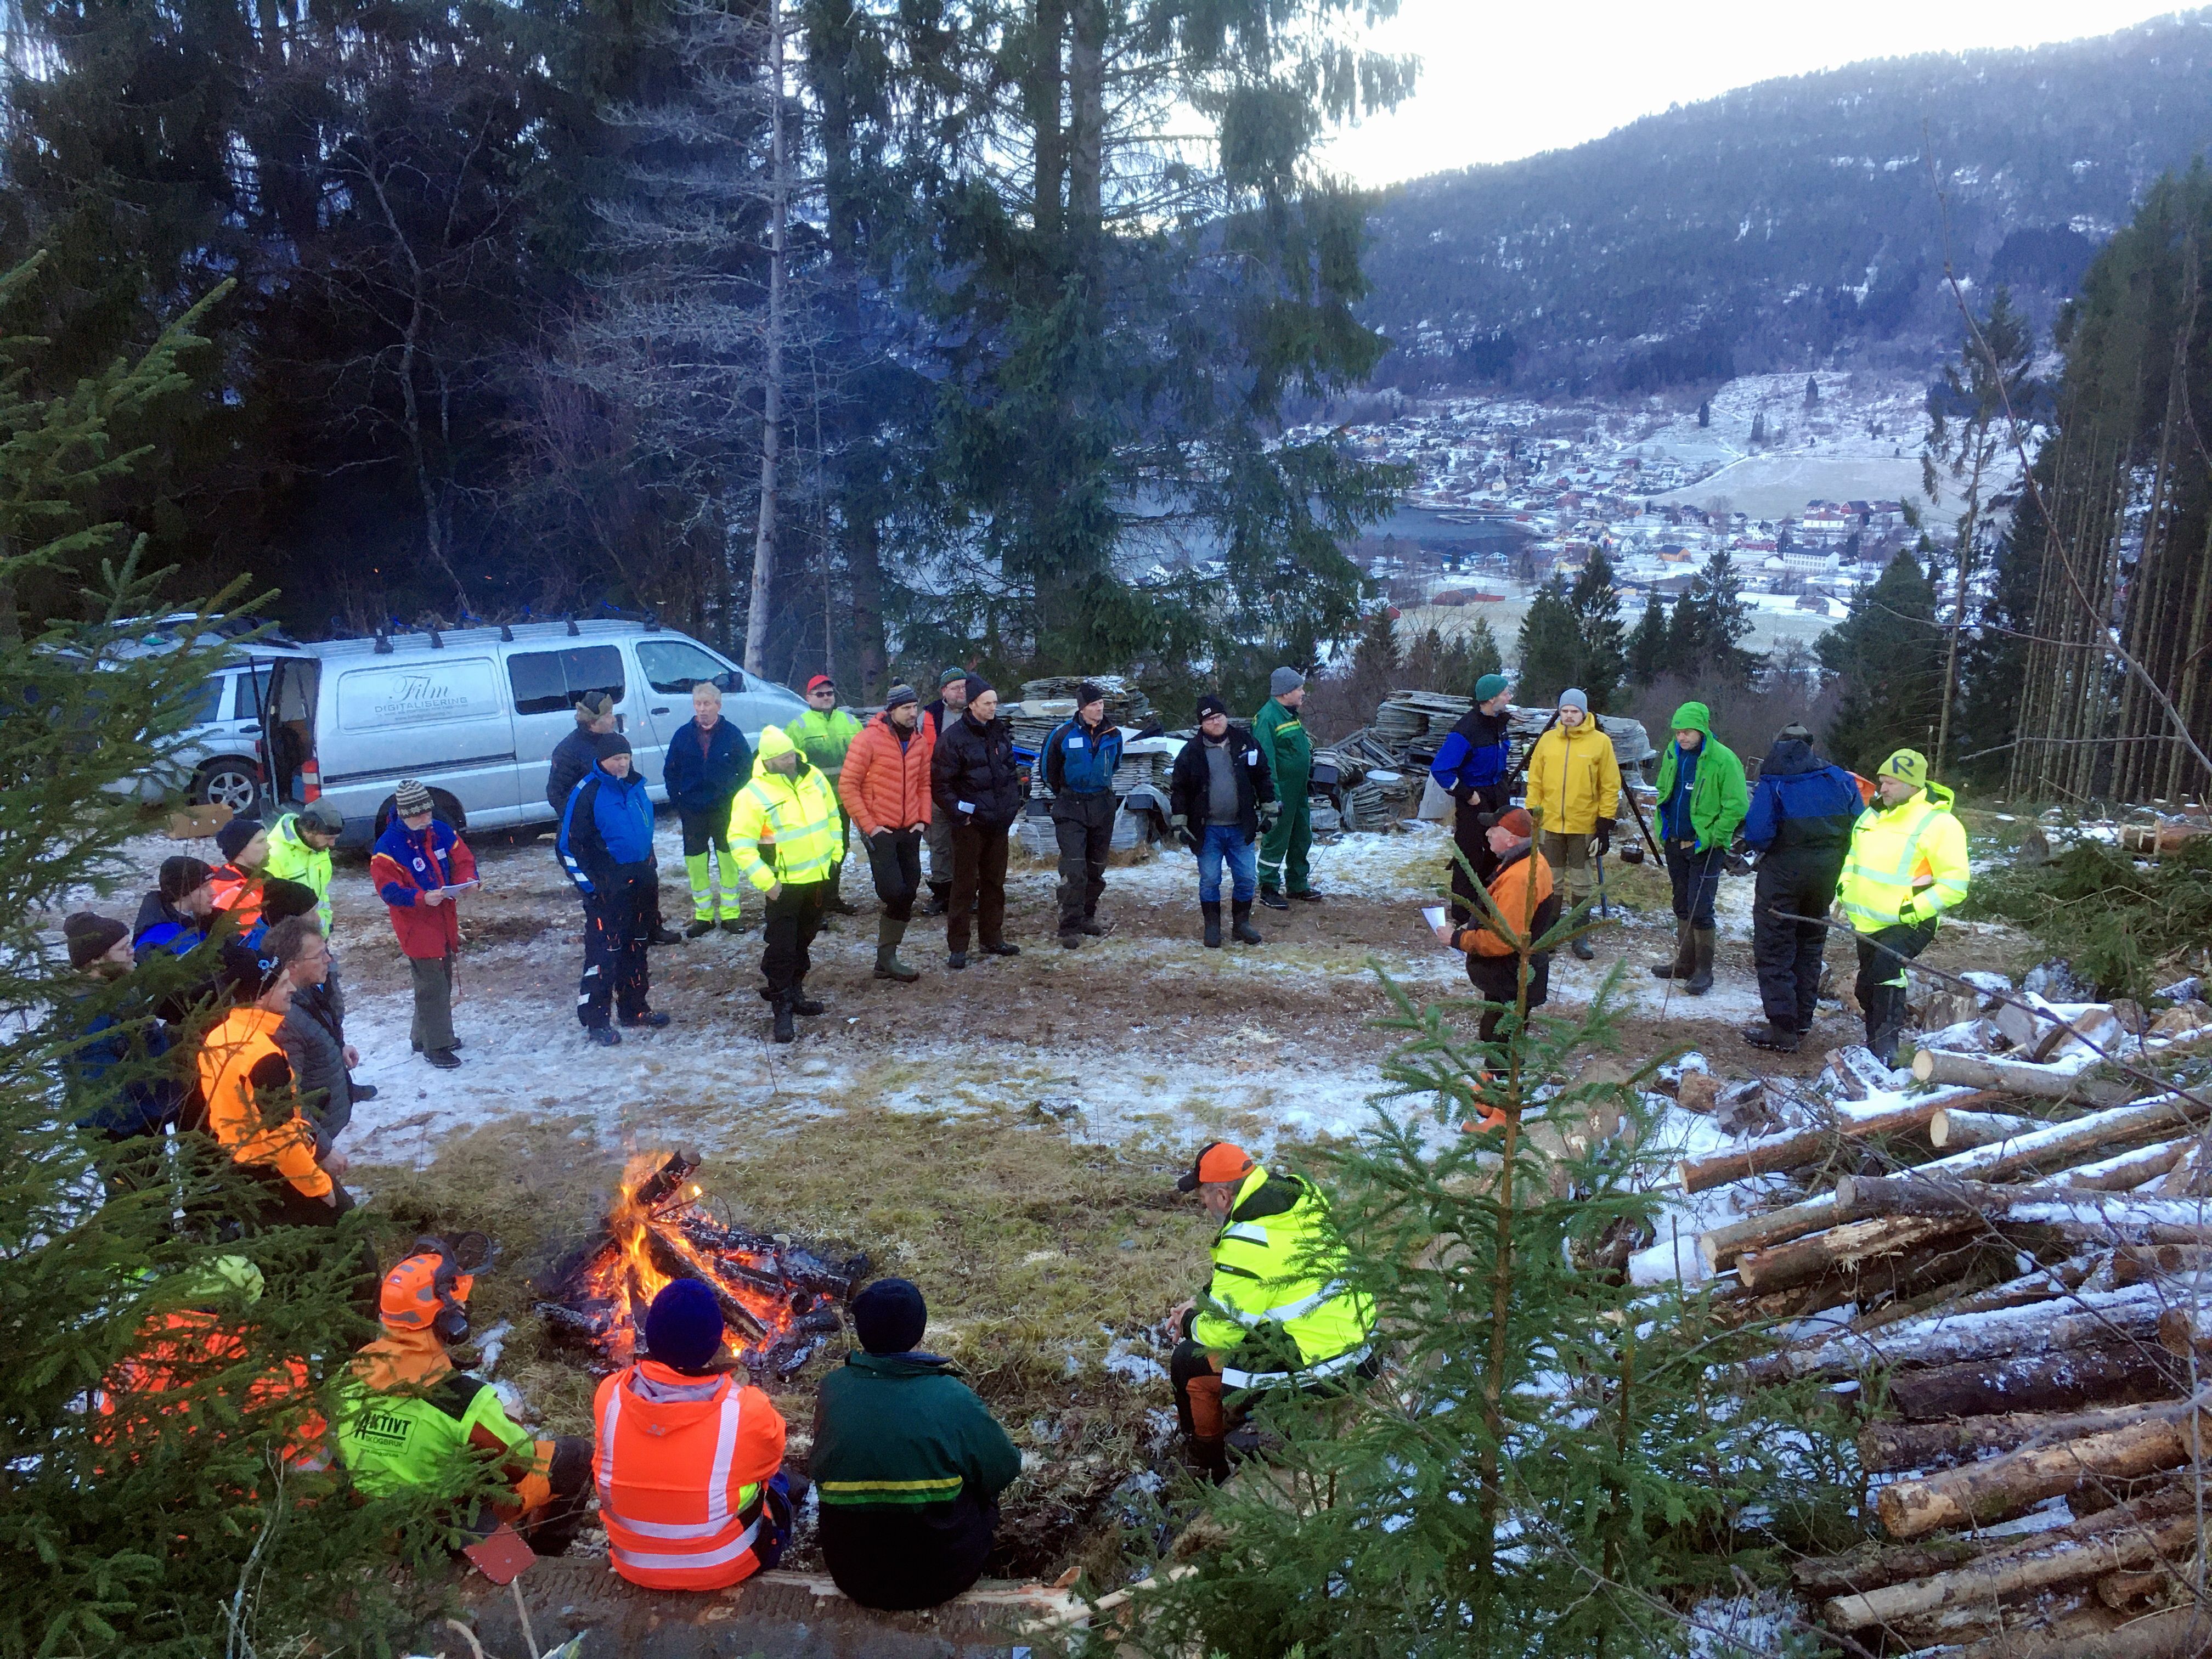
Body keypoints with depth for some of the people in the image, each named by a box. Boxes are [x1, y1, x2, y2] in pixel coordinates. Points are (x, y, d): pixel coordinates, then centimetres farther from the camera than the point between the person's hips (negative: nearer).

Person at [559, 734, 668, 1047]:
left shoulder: (635, 786, 8)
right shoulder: (587, 793, -13)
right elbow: (570, 844, -12)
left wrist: (650, 873, 18)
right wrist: (588, 884, -15)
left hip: (638, 883, 7)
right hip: (607, 888, -7)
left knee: (636, 948, 16)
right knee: (604, 951, -5)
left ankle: (635, 1008, 28)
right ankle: (595, 1022, 2)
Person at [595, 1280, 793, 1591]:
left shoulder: (610, 1396, -20)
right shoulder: (746, 1411, -28)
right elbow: (769, 1460, -6)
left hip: (633, 1566, 3)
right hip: (723, 1569, -3)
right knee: (776, 1481, 25)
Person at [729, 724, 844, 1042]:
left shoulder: (813, 778, 1)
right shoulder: (754, 795, -17)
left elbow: (831, 815, 16)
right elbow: (740, 843, -17)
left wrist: (835, 852, 9)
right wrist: (765, 881, -22)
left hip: (820, 876, 6)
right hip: (785, 884, -6)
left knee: (803, 940, 19)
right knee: (781, 947, -5)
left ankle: (795, 992, 35)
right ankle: (781, 1010, 4)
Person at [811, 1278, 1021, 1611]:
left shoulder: (833, 1390, -13)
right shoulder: (954, 1400, -21)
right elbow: (1006, 1470, -6)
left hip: (854, 1579, 3)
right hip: (942, 1579, -2)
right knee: (984, 1480, 22)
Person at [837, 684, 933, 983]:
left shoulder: (920, 741, 7)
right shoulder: (869, 739, -11)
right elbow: (848, 785, -11)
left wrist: (923, 820, 3)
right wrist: (869, 826, -14)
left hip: (910, 832, 6)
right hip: (880, 832, -6)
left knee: (906, 896, 7)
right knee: (894, 893, -13)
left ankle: (887, 959, 18)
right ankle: (886, 959, 5)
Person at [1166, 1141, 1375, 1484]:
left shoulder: (1246, 1244, -24)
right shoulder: (1301, 1197, 2)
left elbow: (1219, 1331, -15)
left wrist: (1189, 1324, 5)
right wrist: (1202, 1301, 15)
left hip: (1316, 1370, -9)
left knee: (1188, 1363, 5)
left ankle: (1214, 1475, 22)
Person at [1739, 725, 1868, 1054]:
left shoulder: (1772, 783, -10)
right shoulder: (1841, 780, 3)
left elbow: (1758, 834, -20)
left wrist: (1762, 851, 1)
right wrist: (1834, 857, 14)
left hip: (1784, 872, -5)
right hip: (1826, 875, 5)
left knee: (1774, 951, 1)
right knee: (1810, 947, 19)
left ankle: (1783, 1030, -4)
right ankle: (1802, 1022, 25)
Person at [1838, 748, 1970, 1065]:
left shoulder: (1939, 824, -15)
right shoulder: (1873, 815, 8)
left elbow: (1954, 885, -16)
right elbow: (1855, 855, 25)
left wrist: (1915, 911, -23)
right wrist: (1845, 886, 9)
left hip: (1907, 926, -8)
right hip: (1867, 923, 8)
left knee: (1885, 969, -30)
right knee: (1867, 987, 16)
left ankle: (1885, 1050, -27)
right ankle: (1875, 1044, 36)